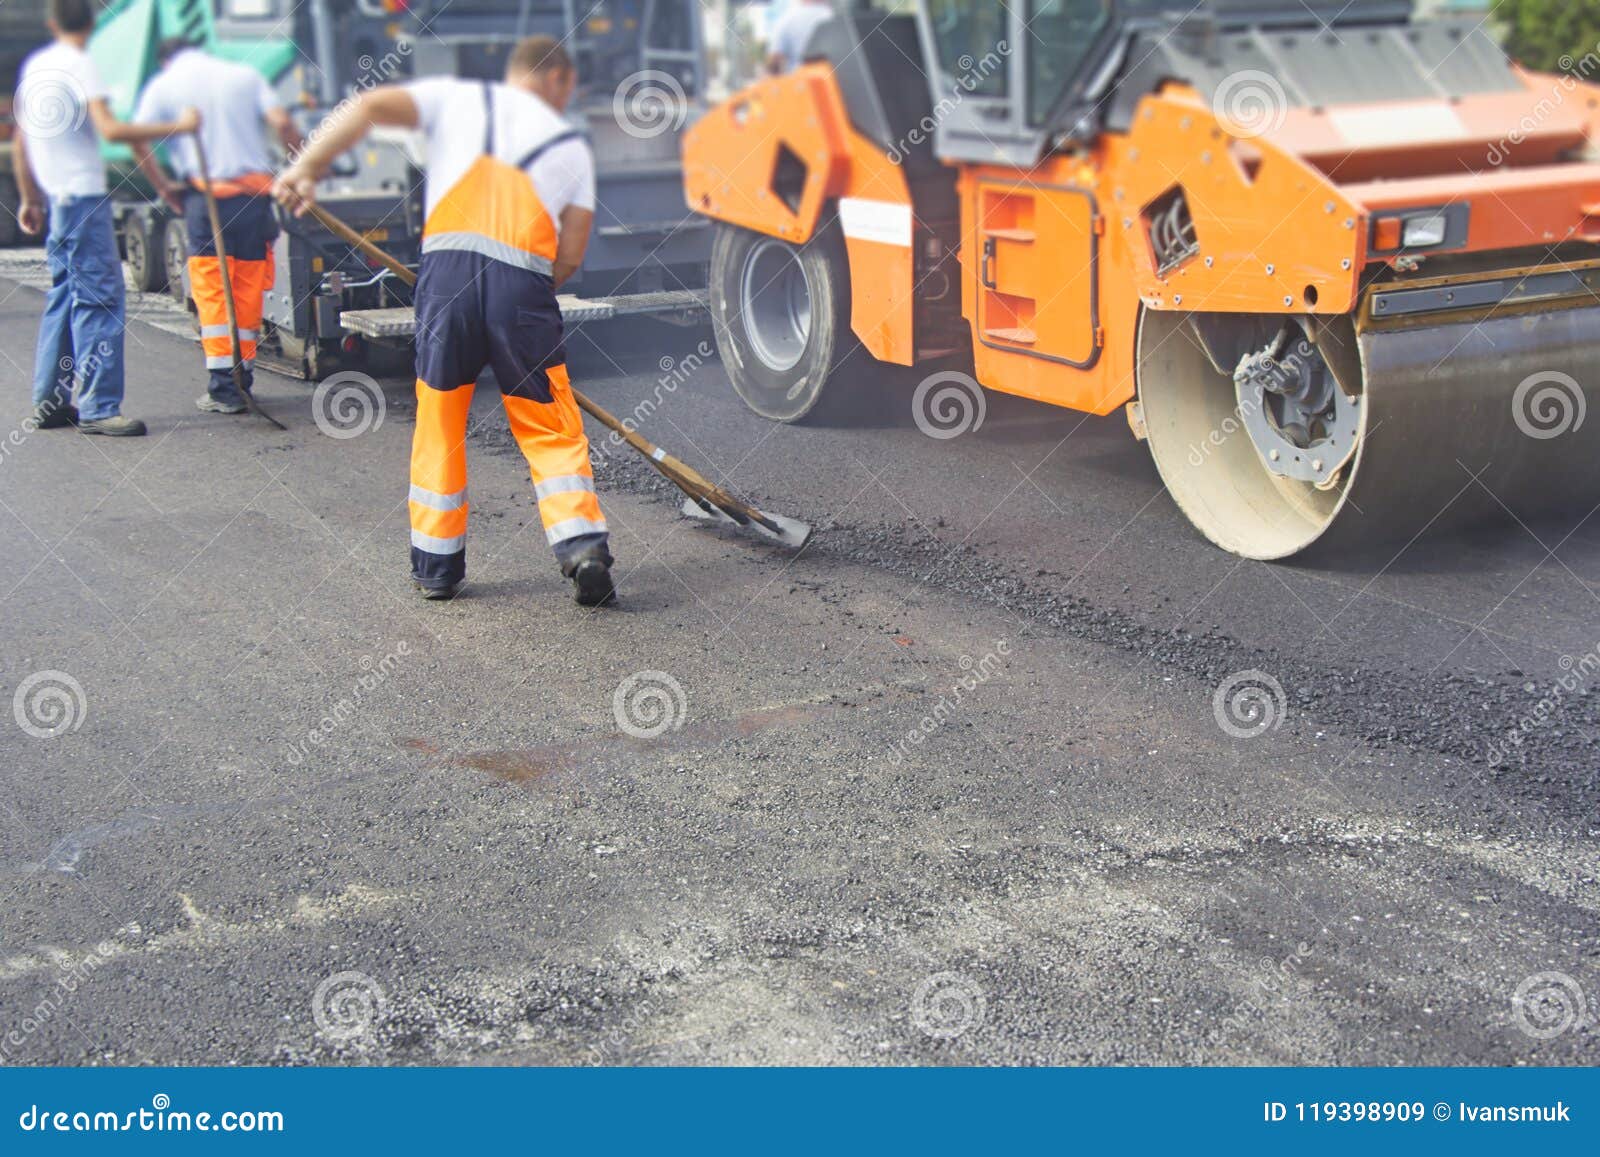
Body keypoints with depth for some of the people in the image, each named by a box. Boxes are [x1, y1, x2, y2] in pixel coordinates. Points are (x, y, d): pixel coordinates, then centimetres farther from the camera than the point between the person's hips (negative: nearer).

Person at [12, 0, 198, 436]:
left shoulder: (33, 66, 14)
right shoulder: (80, 66, -11)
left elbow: (20, 143, 19)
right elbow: (110, 130, -23)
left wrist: (29, 199, 27)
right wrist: (177, 126, -20)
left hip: (55, 198, 9)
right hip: (83, 196, -9)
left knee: (64, 296, 14)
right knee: (99, 299, -9)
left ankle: (50, 401, 16)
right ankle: (98, 408, -12)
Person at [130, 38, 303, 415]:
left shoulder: (163, 85, 7)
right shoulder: (244, 75, 13)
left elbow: (138, 140, -5)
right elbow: (281, 123, -1)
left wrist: (163, 187, 5)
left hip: (206, 196, -2)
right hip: (254, 190, 3)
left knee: (212, 294, 0)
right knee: (248, 292, 10)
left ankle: (224, 387, -5)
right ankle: (243, 379, 14)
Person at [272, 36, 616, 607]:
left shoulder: (457, 96, 20)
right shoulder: (573, 145, 21)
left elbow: (370, 105, 3)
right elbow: (571, 253, 13)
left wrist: (307, 167, 0)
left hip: (448, 267, 0)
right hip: (526, 278, 0)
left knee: (439, 423, 13)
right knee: (551, 430, 11)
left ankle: (436, 565, 18)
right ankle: (582, 545, -3)